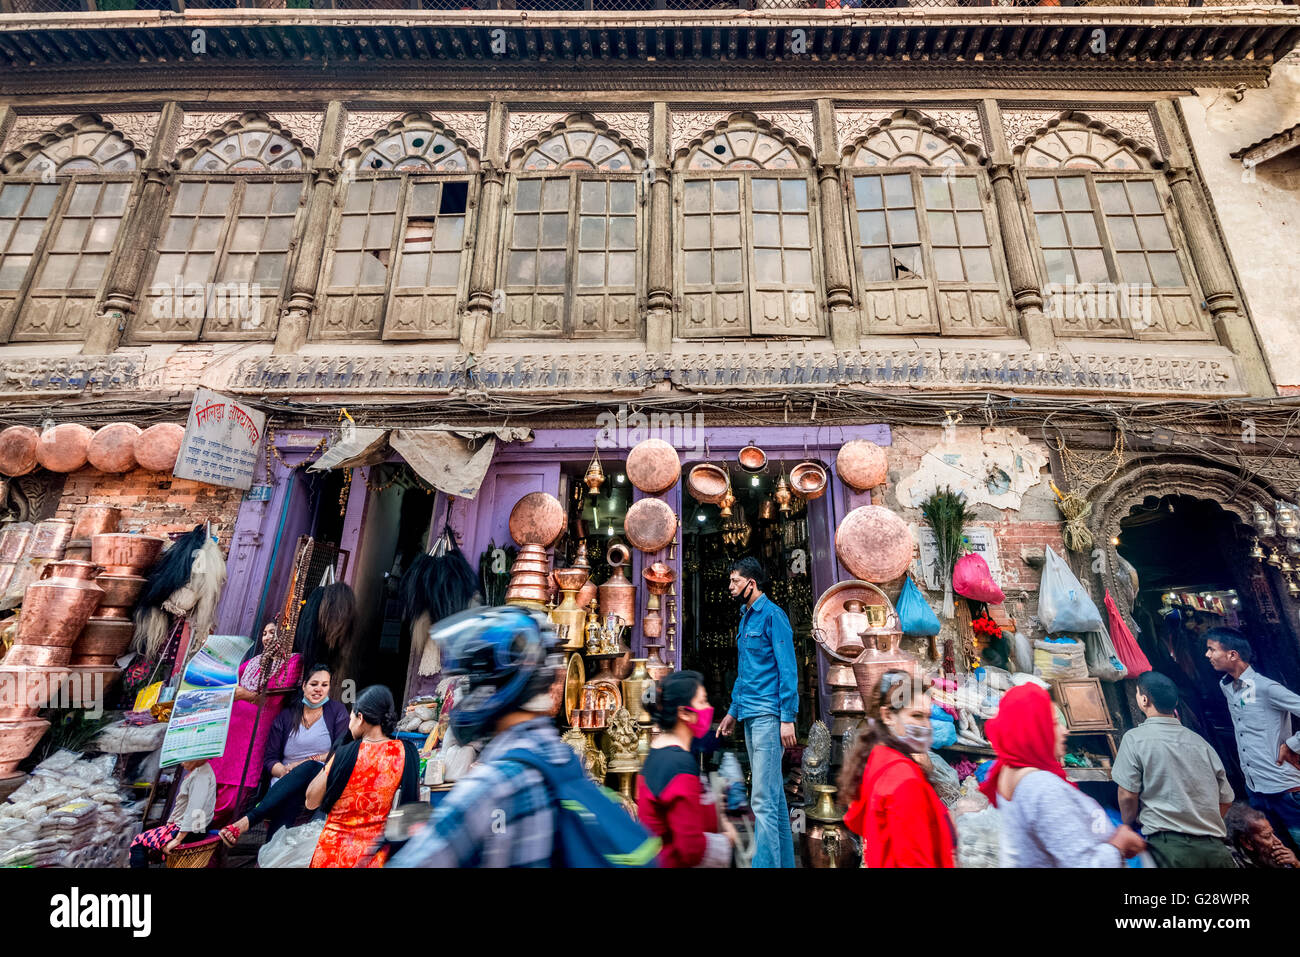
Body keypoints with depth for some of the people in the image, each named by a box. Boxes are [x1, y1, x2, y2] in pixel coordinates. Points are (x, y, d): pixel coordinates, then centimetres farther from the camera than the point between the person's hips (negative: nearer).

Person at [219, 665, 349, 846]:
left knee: (310, 768, -36)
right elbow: (270, 758, 10)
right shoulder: (286, 716, 12)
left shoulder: (337, 711, 7)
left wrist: (307, 762, -11)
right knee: (290, 797, -35)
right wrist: (285, 771, -11)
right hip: (285, 785, 2)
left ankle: (247, 820, -40)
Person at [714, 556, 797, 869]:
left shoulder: (772, 615, -9)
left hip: (768, 715, -9)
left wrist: (788, 718, -17)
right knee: (774, 795, 16)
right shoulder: (745, 618, 16)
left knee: (763, 799, -8)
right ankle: (785, 861, 25)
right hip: (750, 715, 9)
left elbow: (787, 669, -14)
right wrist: (733, 711, 21)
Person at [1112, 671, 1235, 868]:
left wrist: (1127, 826, 11)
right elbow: (1226, 800, 17)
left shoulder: (1135, 738, -5)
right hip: (1215, 847, 6)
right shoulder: (1200, 742, 11)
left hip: (1170, 846, -6)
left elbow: (1128, 796, -8)